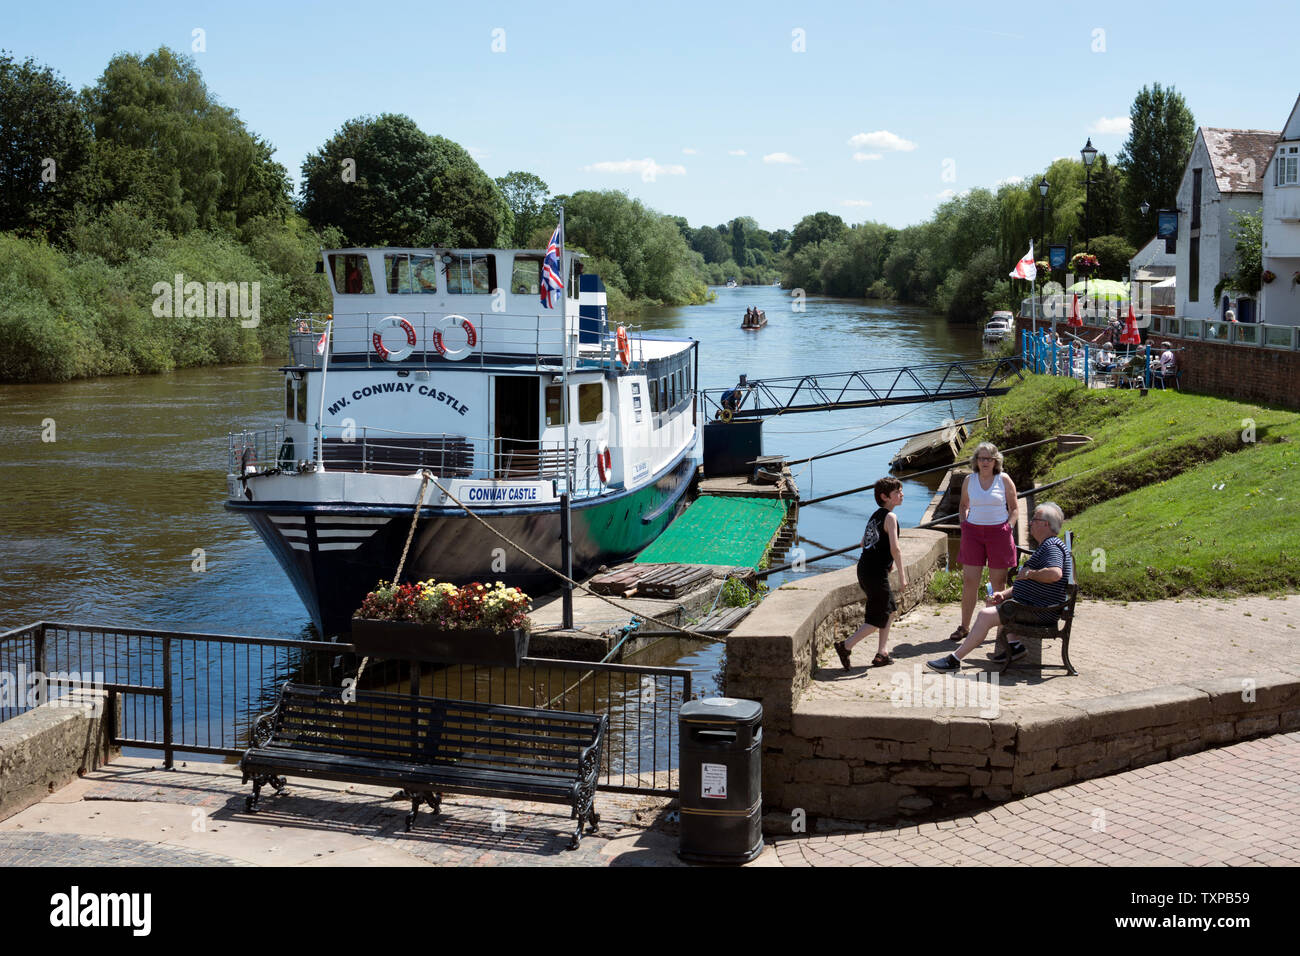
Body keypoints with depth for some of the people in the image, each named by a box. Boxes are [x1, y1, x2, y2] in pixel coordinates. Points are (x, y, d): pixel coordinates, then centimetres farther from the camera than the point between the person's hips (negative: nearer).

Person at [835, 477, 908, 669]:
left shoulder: (875, 515, 16)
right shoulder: (890, 517, -10)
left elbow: (863, 543, 23)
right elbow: (895, 549, -17)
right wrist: (902, 573, -11)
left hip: (864, 569, 9)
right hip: (877, 573, -9)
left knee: (888, 609, 20)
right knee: (878, 619, -1)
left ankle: (881, 654, 21)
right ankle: (845, 646, -4)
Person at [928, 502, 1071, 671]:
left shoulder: (1052, 546, -15)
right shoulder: (1046, 546, 21)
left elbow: (1055, 573, -37)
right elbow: (1024, 587, 23)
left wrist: (1030, 573, -20)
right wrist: (1004, 594, 9)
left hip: (1039, 611, -12)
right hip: (1029, 603, 12)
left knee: (986, 615, -20)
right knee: (990, 602, 25)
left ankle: (954, 660, -17)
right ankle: (1013, 645, 13)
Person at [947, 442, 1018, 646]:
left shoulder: (1004, 480, 1)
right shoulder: (969, 480, 7)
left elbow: (1014, 508, 7)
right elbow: (963, 506, 21)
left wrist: (1008, 528, -6)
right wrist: (963, 526, 8)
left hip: (998, 532, -2)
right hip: (973, 532, 2)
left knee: (998, 583, 2)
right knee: (969, 581, -1)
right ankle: (964, 627, 8)